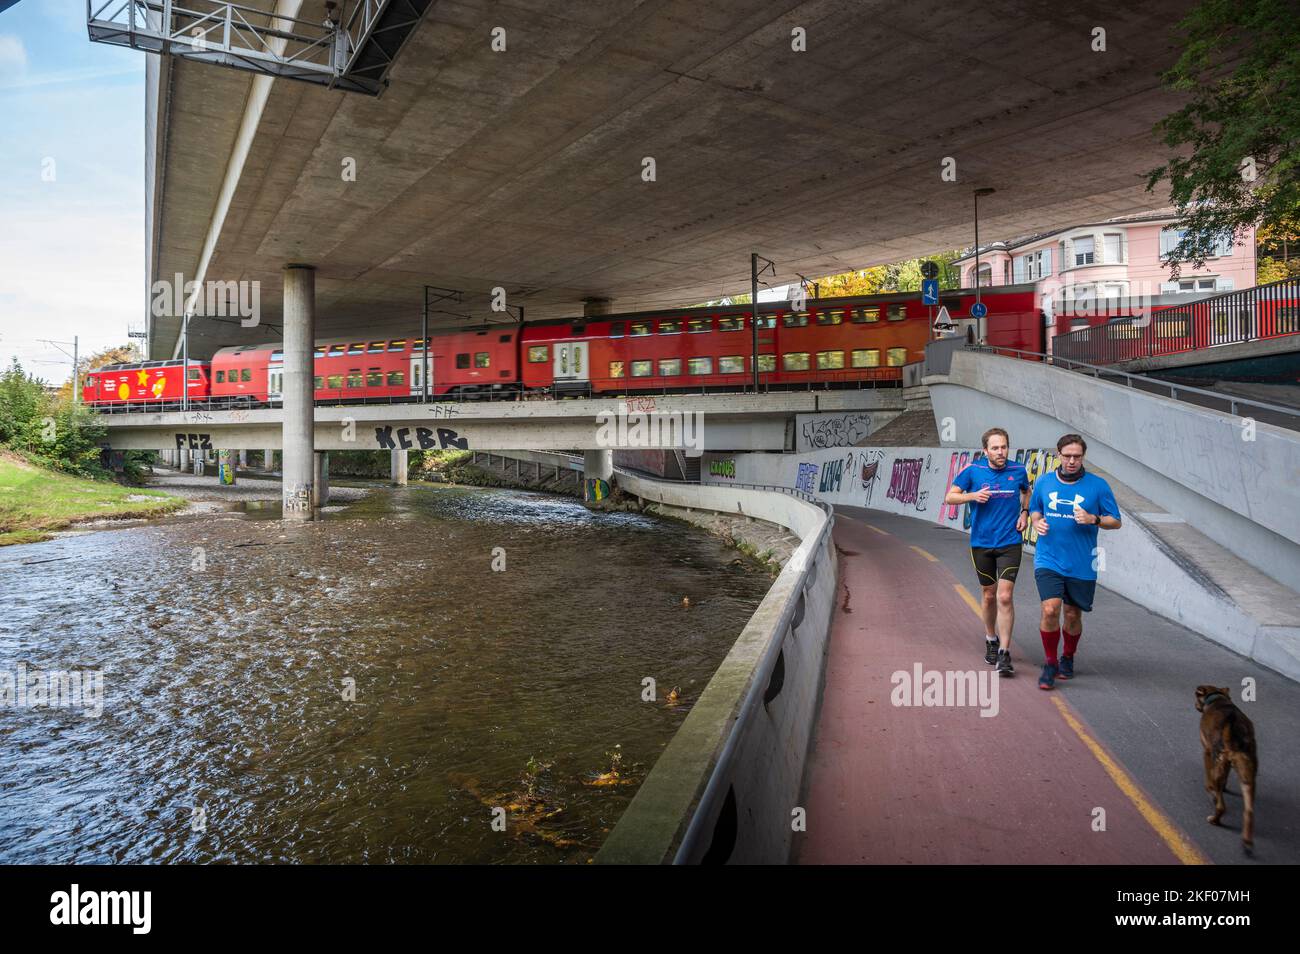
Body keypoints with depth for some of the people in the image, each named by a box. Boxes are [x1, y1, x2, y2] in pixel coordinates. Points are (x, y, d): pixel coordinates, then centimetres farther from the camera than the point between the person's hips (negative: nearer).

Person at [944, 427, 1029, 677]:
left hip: (1009, 543, -1)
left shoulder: (1018, 470, -1)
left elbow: (1026, 492, 21)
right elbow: (949, 497, -1)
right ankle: (991, 640, 36)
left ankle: (1004, 653, -4)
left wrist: (1024, 512, 4)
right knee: (989, 595, 13)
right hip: (981, 543, 1)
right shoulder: (972, 470, -5)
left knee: (1004, 597, -11)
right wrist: (973, 495, -18)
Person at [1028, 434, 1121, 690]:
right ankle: (1050, 664, 4)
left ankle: (1067, 659, 38)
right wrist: (1036, 522, -3)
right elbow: (1034, 509, 18)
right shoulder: (1043, 482, 3)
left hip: (1081, 565, 0)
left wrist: (1093, 519, -17)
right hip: (1048, 560, 0)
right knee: (1050, 610, -15)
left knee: (1073, 615, 11)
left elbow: (1115, 521, 2)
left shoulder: (1098, 485, -3)